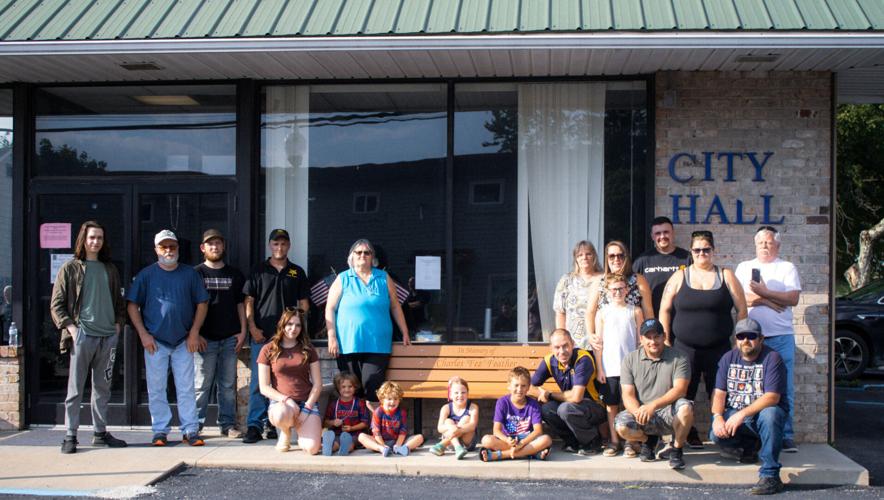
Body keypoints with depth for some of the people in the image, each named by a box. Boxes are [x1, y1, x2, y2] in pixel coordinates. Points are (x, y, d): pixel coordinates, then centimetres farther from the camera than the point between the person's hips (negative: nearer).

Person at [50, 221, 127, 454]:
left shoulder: (110, 269, 16)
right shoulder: (70, 268, 3)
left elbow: (119, 301, 22)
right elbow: (56, 305, 1)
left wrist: (118, 324, 7)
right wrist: (70, 327, -10)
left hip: (108, 336, 4)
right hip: (82, 335, -4)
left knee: (103, 387, 9)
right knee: (75, 388, -3)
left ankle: (100, 432, 17)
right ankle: (70, 435, 2)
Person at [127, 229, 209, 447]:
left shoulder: (190, 274, 7)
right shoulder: (147, 274, 3)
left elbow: (202, 304, 8)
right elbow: (132, 306, 3)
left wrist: (194, 333, -1)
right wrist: (143, 334, -6)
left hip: (184, 341, 1)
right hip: (155, 341, -1)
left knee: (186, 388, 2)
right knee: (156, 389, 3)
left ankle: (190, 430, 7)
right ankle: (160, 431, 12)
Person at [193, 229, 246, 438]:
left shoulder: (234, 274, 13)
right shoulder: (196, 274, 4)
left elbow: (240, 304, 14)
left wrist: (242, 331, 4)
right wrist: (195, 334, -7)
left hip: (230, 337, 3)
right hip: (205, 338, -3)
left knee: (228, 385, 5)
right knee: (202, 384, -1)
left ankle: (228, 424, 10)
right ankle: (195, 424, 6)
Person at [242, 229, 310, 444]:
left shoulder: (297, 273, 12)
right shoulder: (258, 271, 8)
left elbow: (303, 303, 12)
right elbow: (249, 301, 5)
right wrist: (253, 328, -5)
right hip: (261, 335, -2)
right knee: (258, 382, -6)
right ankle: (254, 425, -4)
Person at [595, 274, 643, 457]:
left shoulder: (635, 311, 3)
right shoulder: (603, 313, 4)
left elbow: (641, 340, 5)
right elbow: (598, 342, 5)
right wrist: (599, 369, 0)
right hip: (610, 368, 1)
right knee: (611, 405, 6)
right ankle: (614, 441, 14)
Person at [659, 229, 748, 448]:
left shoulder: (726, 276, 6)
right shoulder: (679, 277, 5)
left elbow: (741, 309, 6)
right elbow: (664, 310, 5)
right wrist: (666, 341, 1)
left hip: (719, 348, 0)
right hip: (685, 348, 0)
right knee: (684, 395, 2)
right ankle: (689, 436, 15)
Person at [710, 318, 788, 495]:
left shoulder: (772, 359, -12)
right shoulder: (728, 358, 5)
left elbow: (772, 397, -22)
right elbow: (719, 393, 0)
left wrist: (742, 414, -32)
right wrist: (717, 417, -20)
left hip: (762, 411, -4)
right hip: (735, 414, 4)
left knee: (769, 414, -38)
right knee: (716, 434, -24)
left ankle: (770, 476, -30)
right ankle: (750, 446, 10)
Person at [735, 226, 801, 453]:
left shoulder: (787, 268, 10)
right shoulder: (744, 267, 14)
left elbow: (793, 298, -5)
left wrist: (763, 293, -10)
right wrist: (768, 301, -7)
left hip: (781, 337, -1)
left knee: (784, 389, -3)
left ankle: (786, 436, 2)